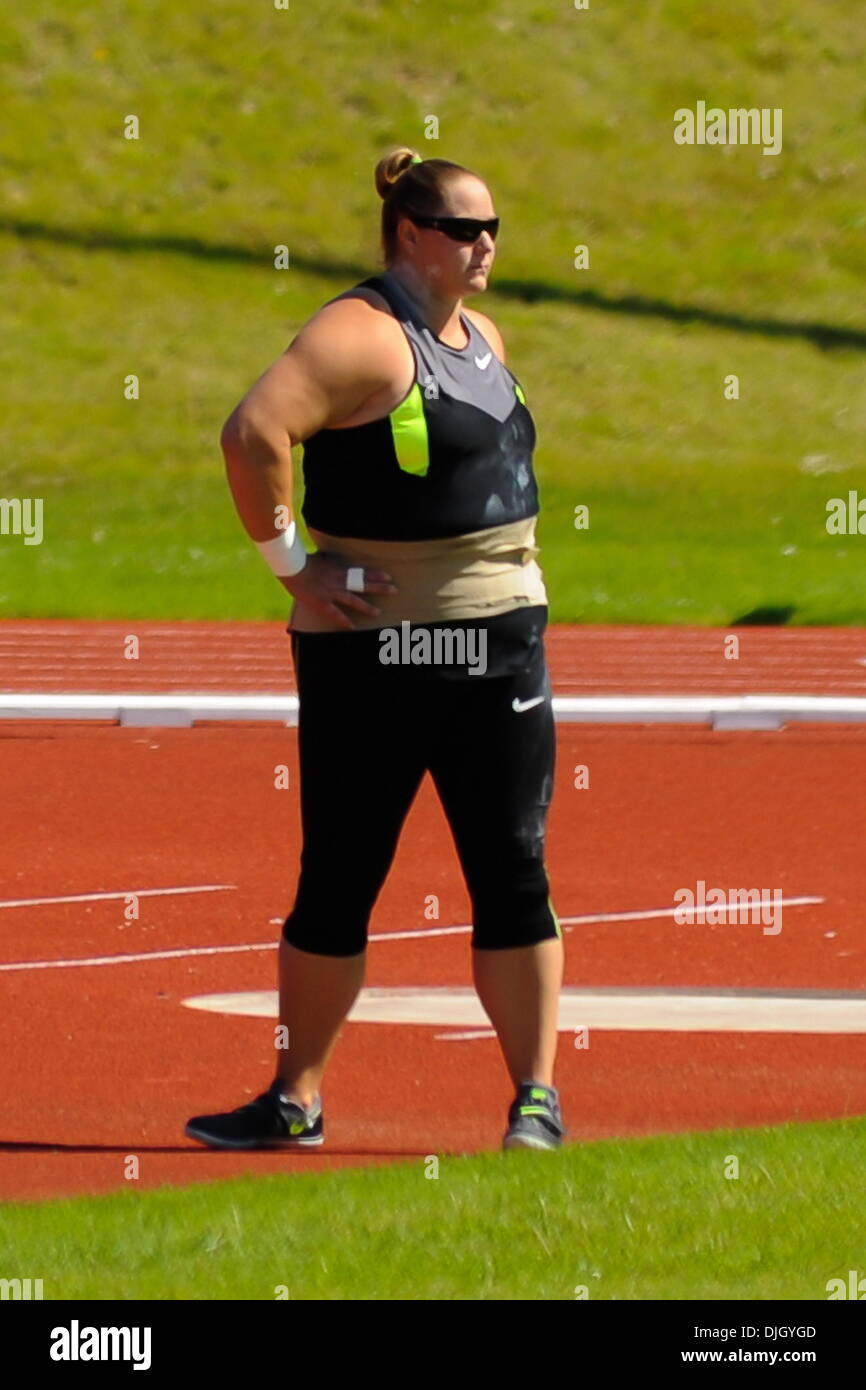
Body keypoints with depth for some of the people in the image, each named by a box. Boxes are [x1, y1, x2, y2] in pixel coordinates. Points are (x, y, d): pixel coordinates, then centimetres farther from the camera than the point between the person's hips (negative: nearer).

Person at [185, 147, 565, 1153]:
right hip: (371, 649, -6)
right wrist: (290, 566, -21)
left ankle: (536, 1099, 4)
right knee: (339, 879, 3)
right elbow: (252, 433, -28)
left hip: (500, 639, 6)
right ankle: (295, 1101, 14)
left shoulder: (483, 337, 13)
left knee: (513, 872, 1)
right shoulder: (361, 336, -14)